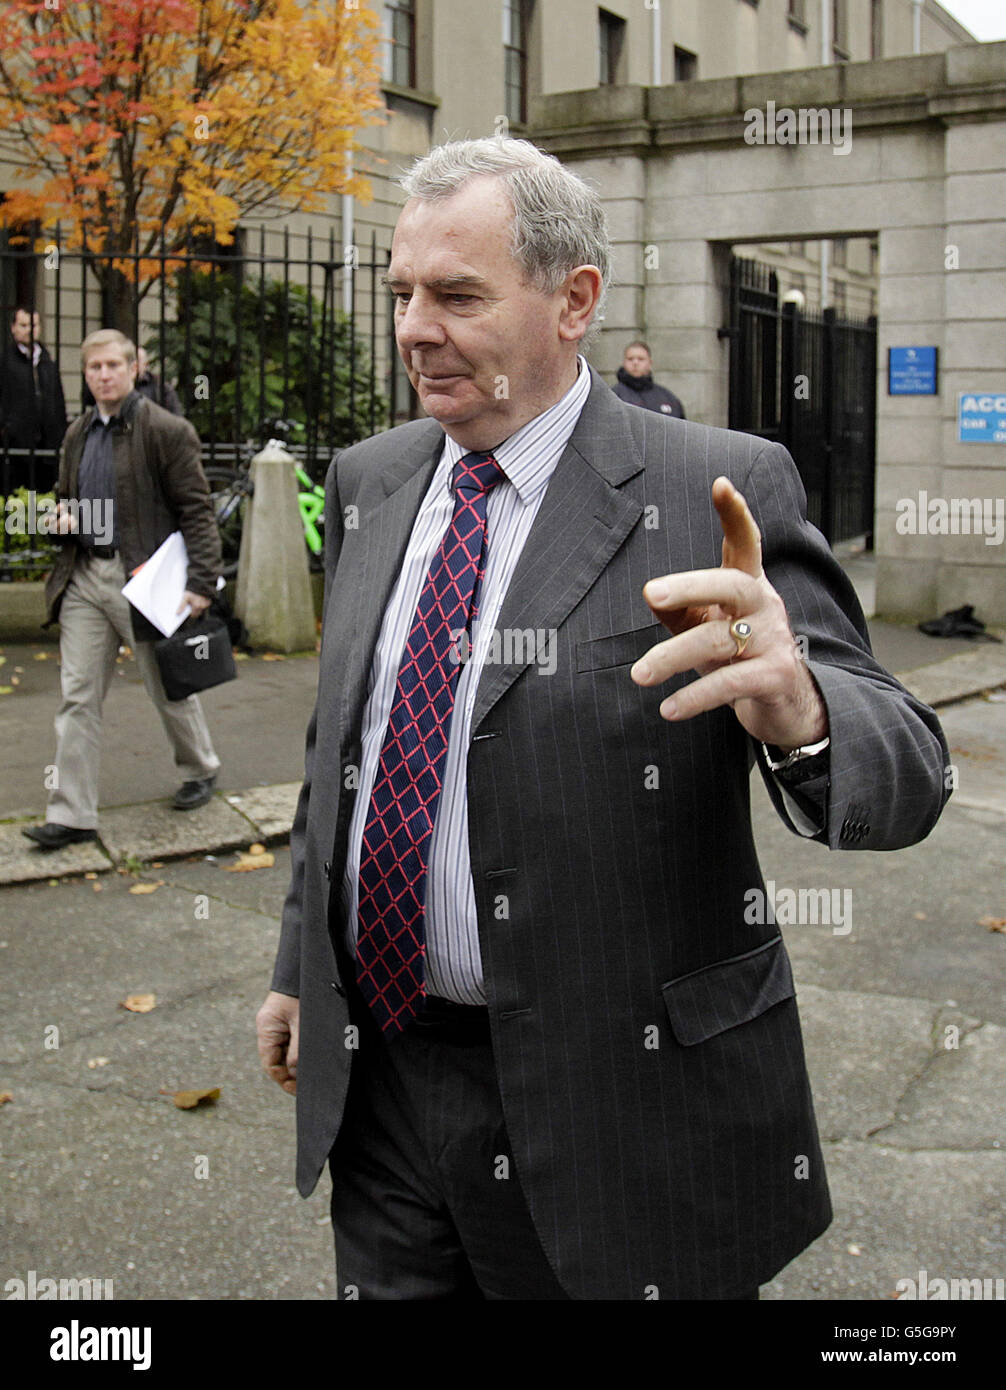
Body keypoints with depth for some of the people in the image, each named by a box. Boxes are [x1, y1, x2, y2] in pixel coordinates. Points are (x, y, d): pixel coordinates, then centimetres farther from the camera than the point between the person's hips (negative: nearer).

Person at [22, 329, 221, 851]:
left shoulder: (167, 431, -8)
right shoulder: (78, 434, 12)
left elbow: (196, 511, -10)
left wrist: (202, 582, -18)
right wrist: (64, 516, 2)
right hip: (84, 578, 5)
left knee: (169, 689, 11)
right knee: (78, 696, 1)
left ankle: (200, 770, 36)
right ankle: (71, 815, 4)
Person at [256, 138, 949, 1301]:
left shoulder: (716, 495, -14)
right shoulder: (368, 479, 5)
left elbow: (903, 771, -19)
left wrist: (796, 710, -41)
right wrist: (300, 966, 18)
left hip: (620, 1110, -5)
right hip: (375, 1068, 5)